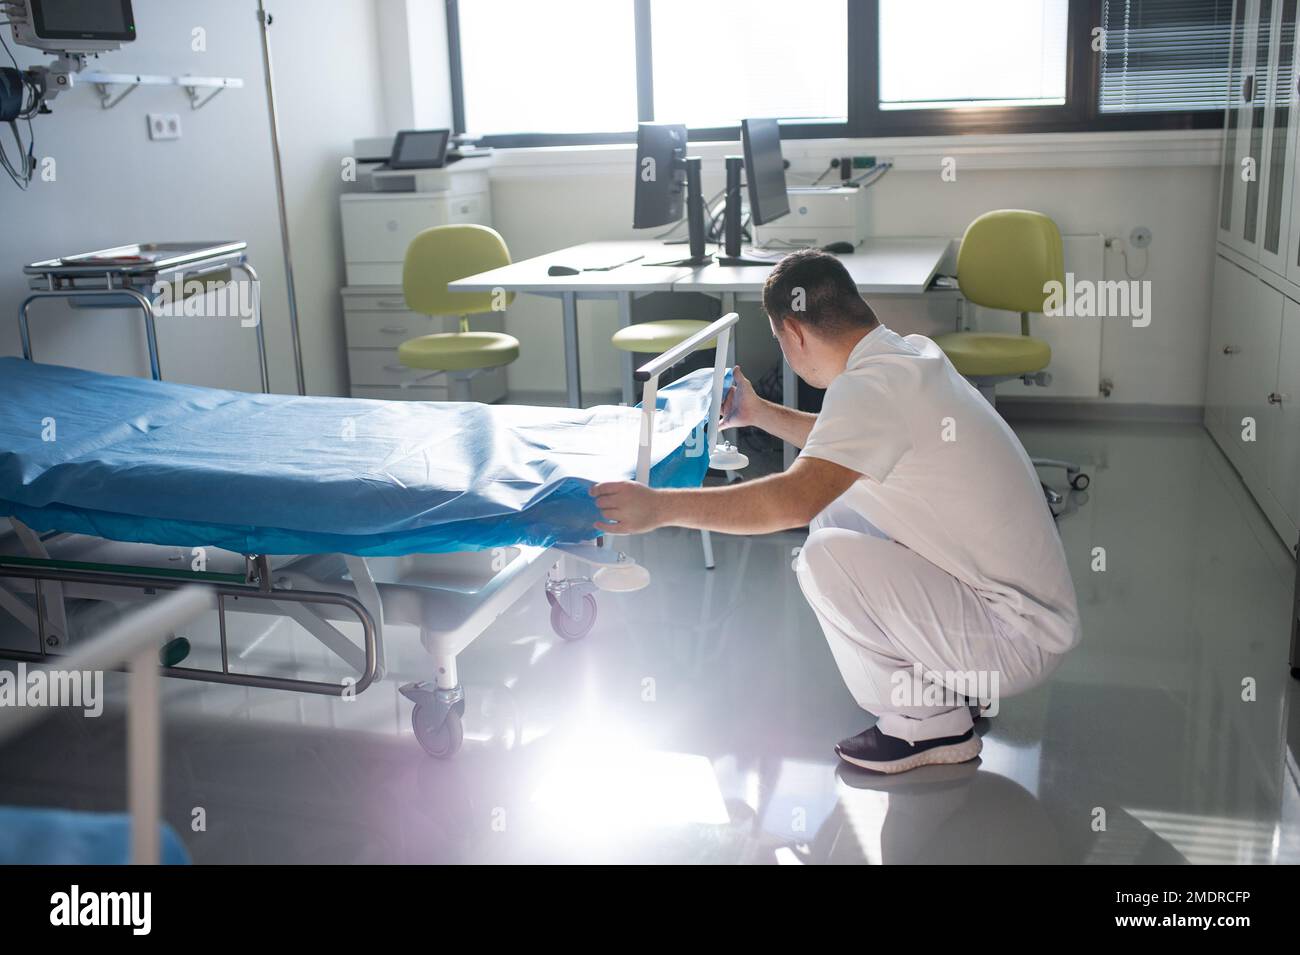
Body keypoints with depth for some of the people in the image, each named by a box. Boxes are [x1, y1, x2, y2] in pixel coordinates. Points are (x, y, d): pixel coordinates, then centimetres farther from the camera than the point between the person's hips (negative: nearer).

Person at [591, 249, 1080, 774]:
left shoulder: (873, 384, -23)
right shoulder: (912, 353, 6)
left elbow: (795, 498, -35)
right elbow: (845, 444, 26)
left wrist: (661, 506, -27)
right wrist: (759, 413, 30)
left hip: (1019, 641, -9)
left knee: (826, 555, -22)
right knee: (834, 506, 12)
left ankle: (930, 721, -2)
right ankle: (940, 677, 16)